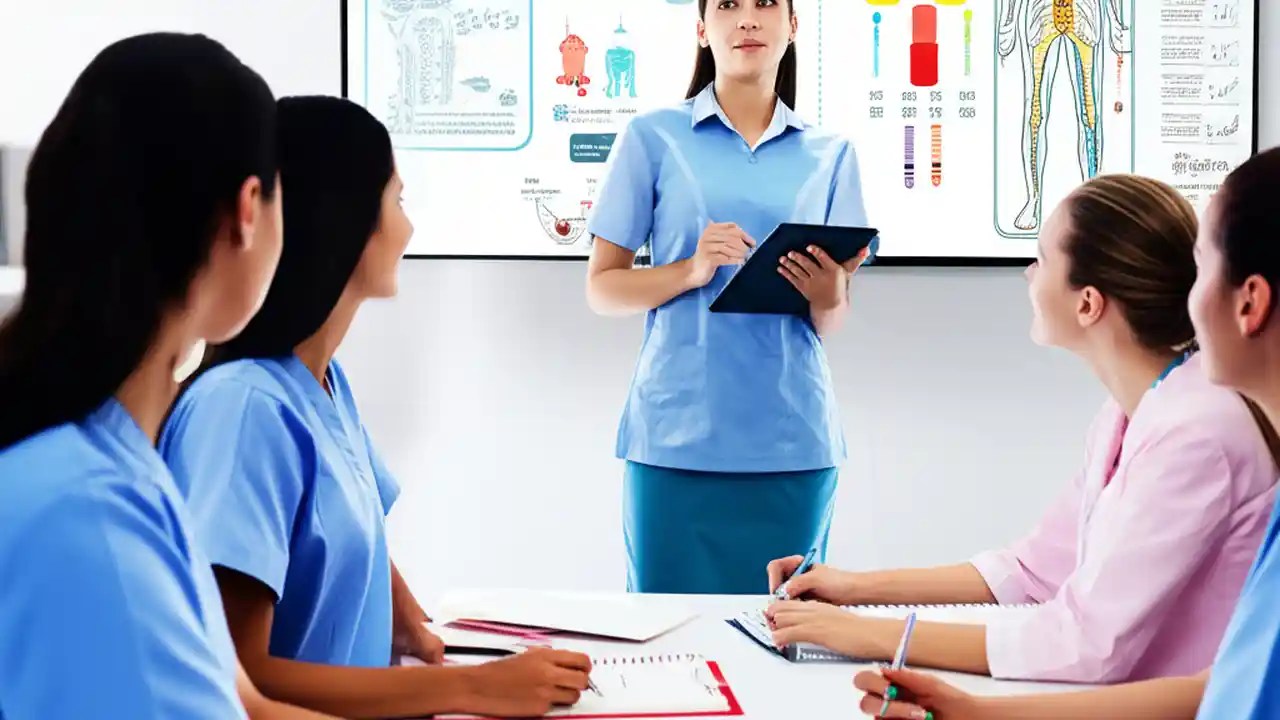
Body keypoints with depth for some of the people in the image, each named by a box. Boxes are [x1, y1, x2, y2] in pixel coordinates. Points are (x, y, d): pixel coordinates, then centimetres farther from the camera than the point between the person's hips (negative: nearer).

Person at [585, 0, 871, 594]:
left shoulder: (829, 155, 9)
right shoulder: (653, 138, 2)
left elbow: (831, 326, 9)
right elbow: (602, 289, 2)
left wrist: (828, 293, -13)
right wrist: (692, 272, -15)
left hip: (792, 437, 2)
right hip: (677, 434, -2)